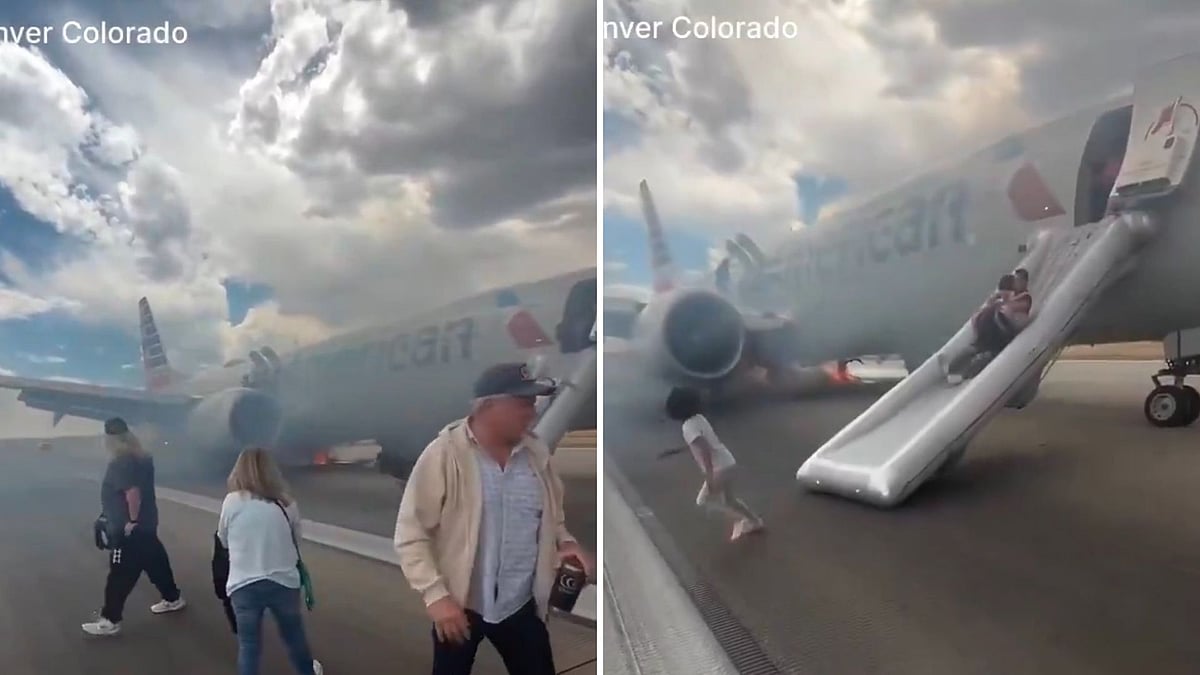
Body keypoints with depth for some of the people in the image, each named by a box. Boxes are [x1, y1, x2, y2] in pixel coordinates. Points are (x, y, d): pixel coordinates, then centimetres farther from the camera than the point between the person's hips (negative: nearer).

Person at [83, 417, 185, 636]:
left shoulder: (121, 463, -21)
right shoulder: (142, 456, 8)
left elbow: (133, 493, -32)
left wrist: (132, 521, -21)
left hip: (129, 529, -10)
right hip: (146, 524, 10)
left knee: (120, 575, -1)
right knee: (155, 561, 21)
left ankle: (110, 620, 7)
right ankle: (173, 599, 34)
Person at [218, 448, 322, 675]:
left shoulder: (232, 502, -5)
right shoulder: (286, 504, 0)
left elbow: (223, 540, 8)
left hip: (244, 585, -2)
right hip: (284, 581, 2)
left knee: (248, 645, 10)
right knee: (294, 633, 23)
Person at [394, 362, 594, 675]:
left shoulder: (537, 453, -1)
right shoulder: (443, 455, -16)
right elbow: (410, 533, -14)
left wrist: (564, 541, -6)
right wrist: (435, 595, -20)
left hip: (520, 605, 4)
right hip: (458, 605, -3)